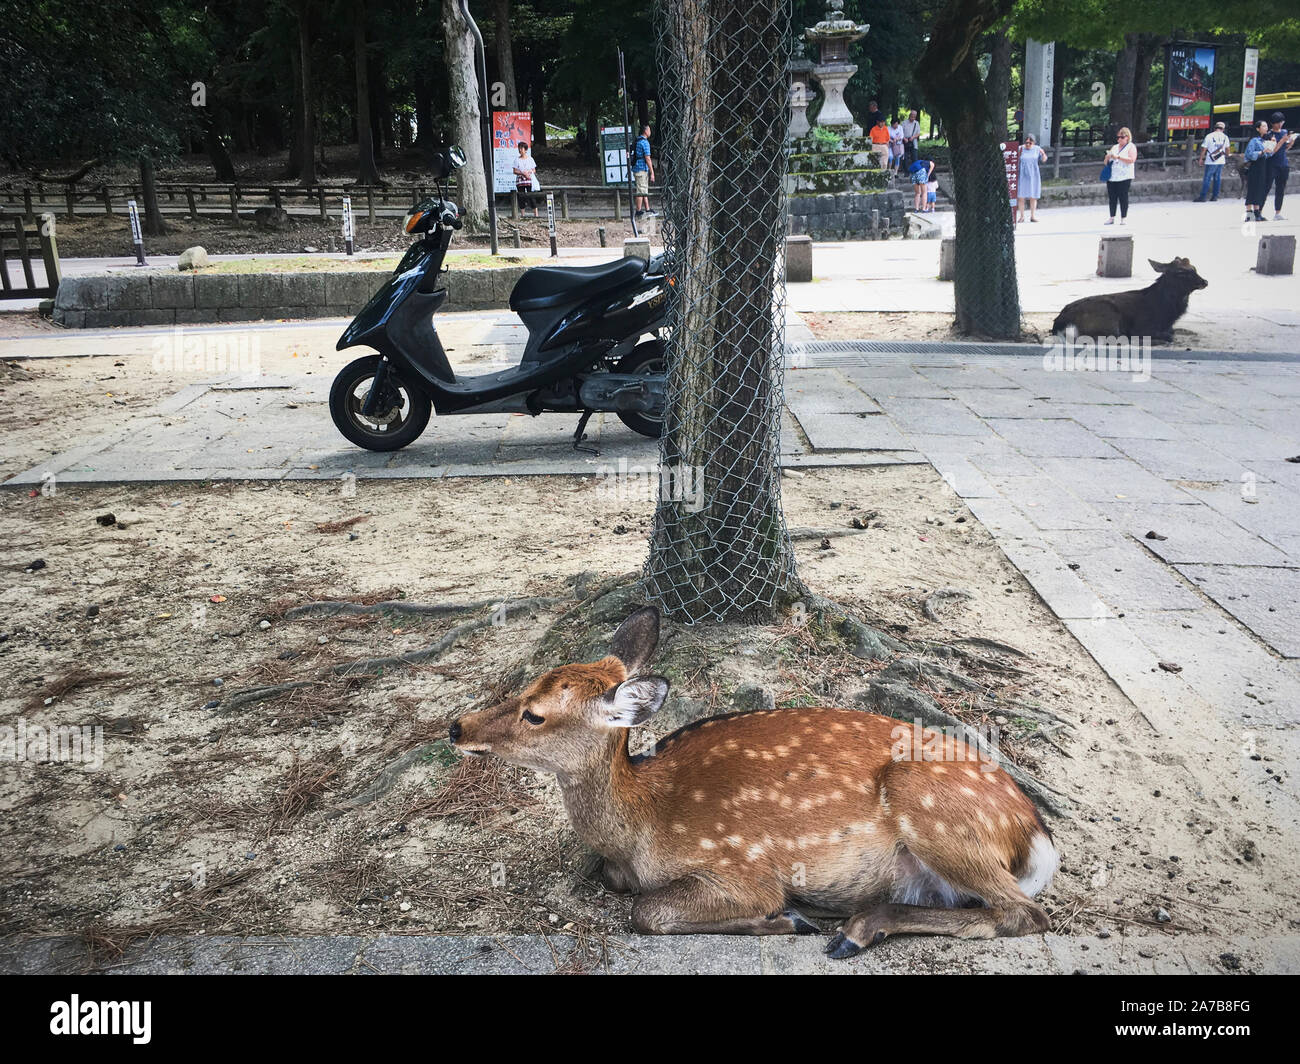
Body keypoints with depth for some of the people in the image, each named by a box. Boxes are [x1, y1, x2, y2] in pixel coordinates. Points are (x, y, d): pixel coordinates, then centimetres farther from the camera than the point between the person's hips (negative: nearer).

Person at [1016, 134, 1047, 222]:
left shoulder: (1037, 149, 2)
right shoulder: (1020, 149, -2)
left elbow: (1044, 160, 5)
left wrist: (1043, 154, -14)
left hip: (1033, 175, 1)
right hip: (1022, 175, -1)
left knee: (1033, 197, 3)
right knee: (1021, 196, -3)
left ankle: (1033, 216, 12)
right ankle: (1021, 216, 6)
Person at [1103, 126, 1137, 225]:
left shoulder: (1131, 147, 3)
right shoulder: (1114, 147, 19)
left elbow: (1131, 160, -13)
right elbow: (1106, 161, 20)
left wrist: (1118, 157, -17)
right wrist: (1108, 156, -3)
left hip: (1124, 177, -5)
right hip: (1111, 176, 5)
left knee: (1123, 197, -5)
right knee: (1112, 197, 3)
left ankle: (1124, 218, 0)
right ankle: (1112, 218, 9)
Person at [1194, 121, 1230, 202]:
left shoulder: (1209, 136, -6)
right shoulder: (1225, 137, 5)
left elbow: (1204, 149, -5)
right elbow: (1227, 148, 15)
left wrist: (1201, 159, 4)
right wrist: (1226, 157, 31)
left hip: (1211, 162, -4)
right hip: (1221, 161, 4)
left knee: (1207, 179, -3)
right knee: (1217, 179, 11)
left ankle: (1202, 197, -4)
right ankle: (1215, 196, 13)